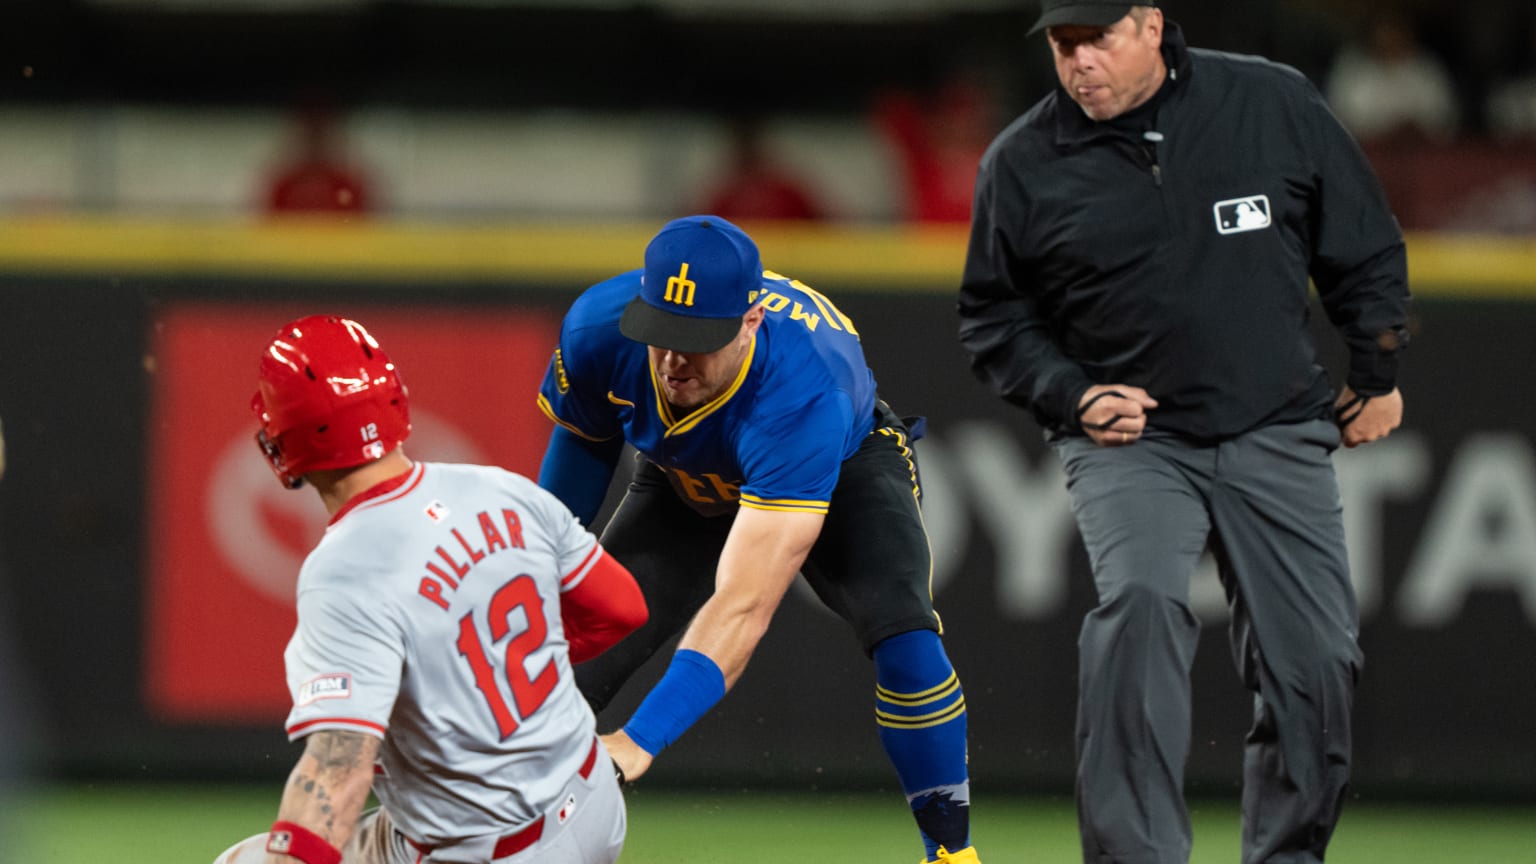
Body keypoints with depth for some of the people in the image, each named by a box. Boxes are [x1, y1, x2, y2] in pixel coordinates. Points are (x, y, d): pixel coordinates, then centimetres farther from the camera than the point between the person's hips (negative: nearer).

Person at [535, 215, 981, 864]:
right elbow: (582, 436, -4)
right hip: (684, 483, 4)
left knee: (900, 628, -29)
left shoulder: (804, 396, -46)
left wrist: (640, 738, -59)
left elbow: (743, 608, -52)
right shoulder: (597, 329, -33)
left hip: (844, 468, -4)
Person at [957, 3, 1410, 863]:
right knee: (1141, 606, -27)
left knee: (1317, 656, 0)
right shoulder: (1022, 163, -3)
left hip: (1277, 435, 2)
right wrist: (1070, 396, -7)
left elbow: (1365, 244, 9)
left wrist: (1378, 372, 11)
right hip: (1129, 439, -2)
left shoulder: (1275, 104, -3)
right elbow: (993, 316, 8)